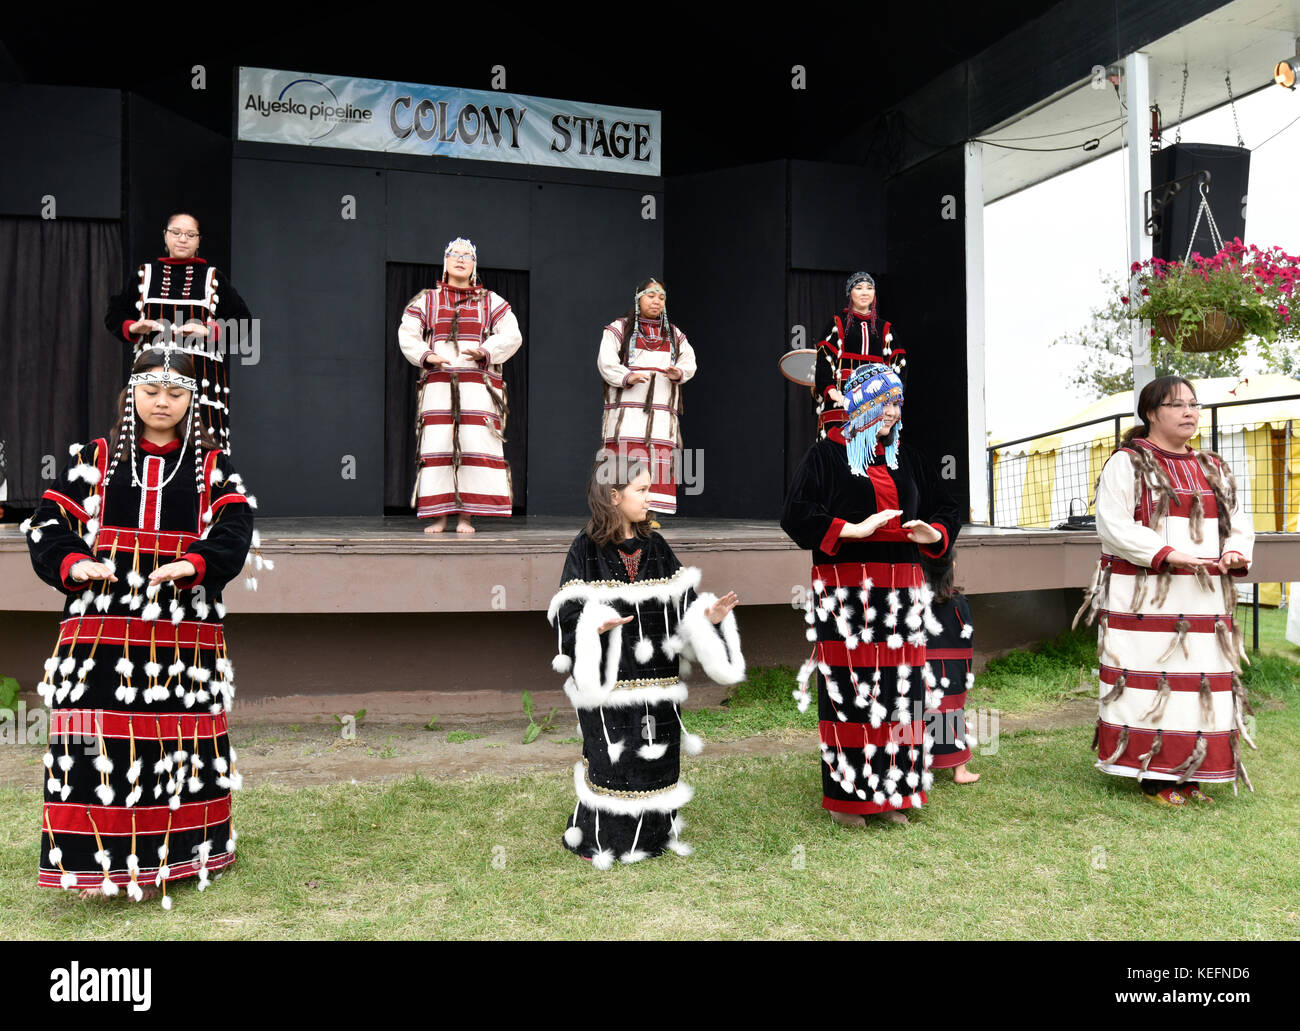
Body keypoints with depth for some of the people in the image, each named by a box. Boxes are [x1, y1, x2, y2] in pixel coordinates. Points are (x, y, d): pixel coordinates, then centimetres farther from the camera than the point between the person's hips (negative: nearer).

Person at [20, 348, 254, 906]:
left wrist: (193, 563, -24)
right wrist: (74, 564, -16)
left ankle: (164, 857, 18)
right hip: (102, 622, 0)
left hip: (185, 627, 0)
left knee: (179, 741, 4)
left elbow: (234, 530, -5)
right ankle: (99, 862, 8)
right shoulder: (94, 458, 11)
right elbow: (48, 523, 5)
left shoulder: (212, 466, 9)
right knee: (98, 736, -4)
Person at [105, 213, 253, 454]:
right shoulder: (145, 274, 17)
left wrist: (208, 331, -7)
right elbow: (114, 315, 20)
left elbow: (241, 324, 9)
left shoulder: (214, 277, 14)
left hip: (201, 374, -1)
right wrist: (134, 328, -1)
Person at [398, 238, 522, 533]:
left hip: (477, 385, 0)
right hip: (438, 384, 0)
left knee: (476, 445, -8)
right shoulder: (426, 300, 16)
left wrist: (486, 351, -14)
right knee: (437, 446, -6)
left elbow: (511, 335, 4)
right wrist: (426, 355, -11)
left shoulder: (490, 301, 15)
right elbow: (407, 334, 8)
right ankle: (438, 515, -1)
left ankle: (466, 515, -3)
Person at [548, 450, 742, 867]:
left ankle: (654, 833, 27)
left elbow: (684, 601, 8)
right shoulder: (586, 548, -5)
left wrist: (709, 614, -10)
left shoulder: (655, 546, 9)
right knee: (611, 757, 1)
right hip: (610, 677, -5)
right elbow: (568, 612, -9)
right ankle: (603, 838, 19)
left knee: (657, 755, 10)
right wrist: (595, 626, -27)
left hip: (655, 676, 5)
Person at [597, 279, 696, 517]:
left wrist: (679, 373, -11)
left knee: (658, 461, -4)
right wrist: (627, 377, -21)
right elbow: (606, 362, -3)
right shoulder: (619, 329, 9)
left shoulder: (674, 335, 22)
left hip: (661, 412, 4)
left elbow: (689, 361, 12)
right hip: (627, 408, -4)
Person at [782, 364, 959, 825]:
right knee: (848, 689, -4)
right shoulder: (826, 455, 1)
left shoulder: (908, 459, 17)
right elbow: (795, 515, -10)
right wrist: (854, 529, -18)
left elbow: (946, 509, 22)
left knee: (900, 687, 5)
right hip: (846, 592, -5)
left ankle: (892, 793, 15)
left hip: (901, 592, 5)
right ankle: (845, 795, 7)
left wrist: (934, 533, 0)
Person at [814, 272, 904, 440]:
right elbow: (823, 358, -1)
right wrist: (830, 389, -16)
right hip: (843, 394, -2)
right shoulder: (838, 323, 10)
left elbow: (897, 363, 13)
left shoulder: (884, 328, 19)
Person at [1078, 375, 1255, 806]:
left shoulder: (1214, 470, 18)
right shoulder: (1126, 464, -1)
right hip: (1144, 600, -6)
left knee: (1204, 683, 5)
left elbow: (1238, 523, 19)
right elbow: (1114, 526, -10)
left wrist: (1235, 553, -4)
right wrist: (1168, 553, -20)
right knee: (1149, 684, -6)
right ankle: (1154, 779, 3)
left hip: (1205, 600, 6)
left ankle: (1190, 776, 14)